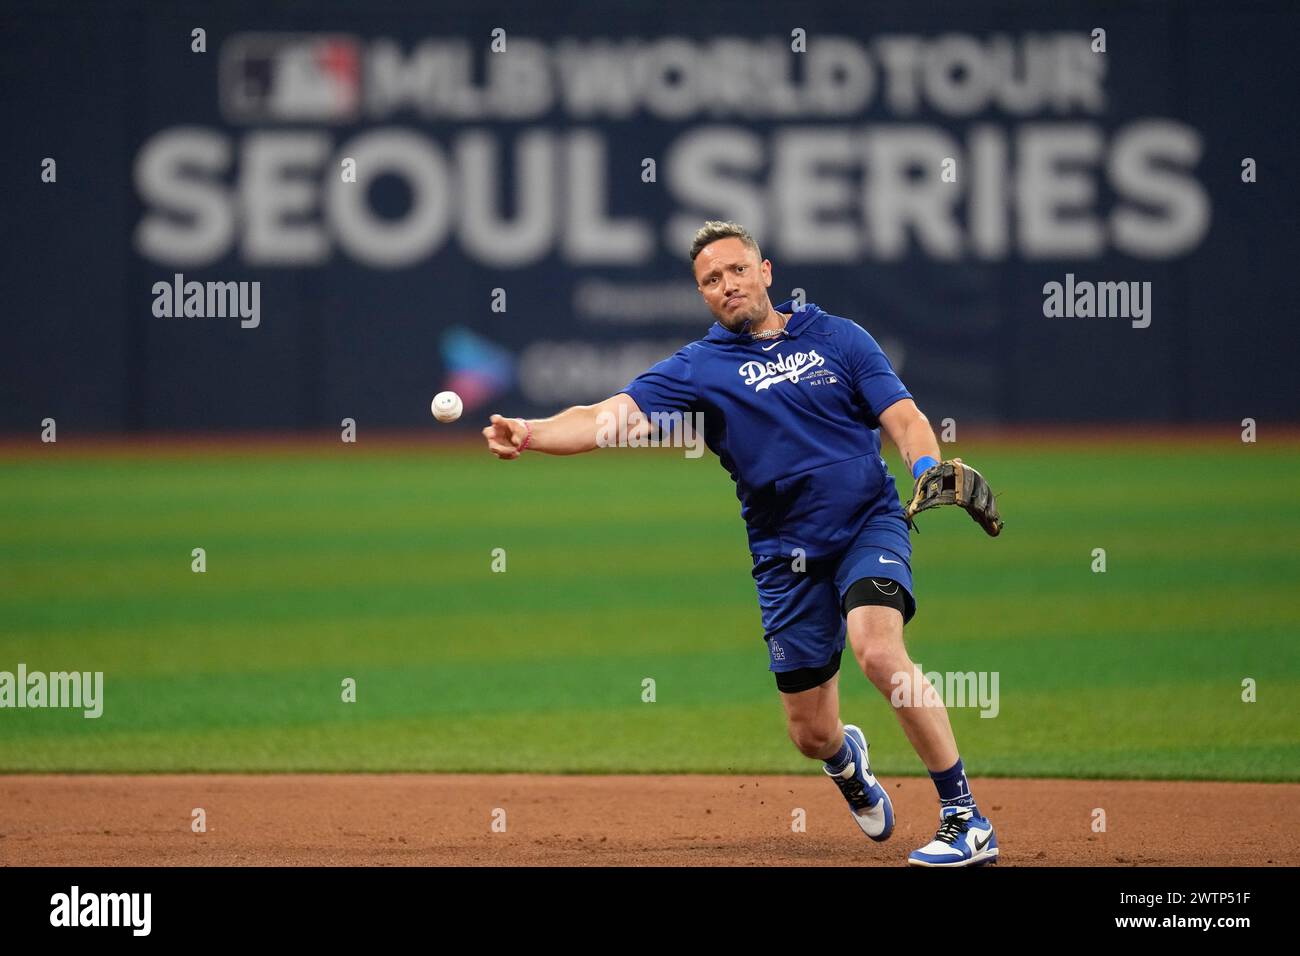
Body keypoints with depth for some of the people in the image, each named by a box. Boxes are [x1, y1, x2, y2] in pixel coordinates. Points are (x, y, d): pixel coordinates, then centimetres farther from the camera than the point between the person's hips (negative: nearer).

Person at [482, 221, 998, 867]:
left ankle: (967, 819, -22)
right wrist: (529, 435, -26)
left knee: (878, 649, -30)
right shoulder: (700, 368, 3)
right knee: (812, 733, 3)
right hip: (786, 554, 2)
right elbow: (615, 415, -8)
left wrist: (930, 472, -22)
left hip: (869, 523, -2)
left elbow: (903, 419, 1)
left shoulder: (837, 338, 5)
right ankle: (848, 765, 44)